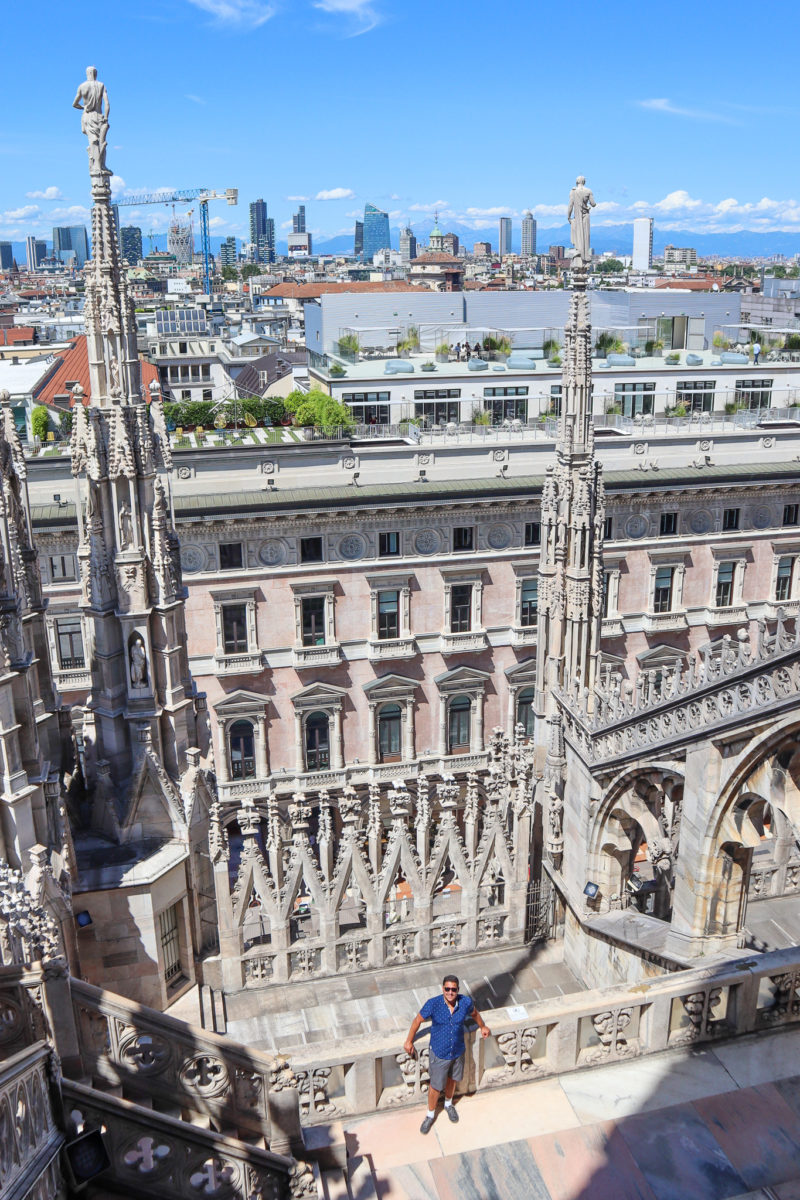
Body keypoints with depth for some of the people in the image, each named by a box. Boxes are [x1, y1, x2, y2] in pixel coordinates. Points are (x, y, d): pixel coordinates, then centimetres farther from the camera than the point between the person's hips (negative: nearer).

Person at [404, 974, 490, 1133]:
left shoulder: (466, 1002, -19)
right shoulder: (433, 1004, -26)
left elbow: (474, 1013, 5)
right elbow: (418, 1020, -10)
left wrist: (483, 1026, 21)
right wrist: (409, 1041, -2)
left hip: (458, 1052, 3)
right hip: (439, 1053, -2)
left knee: (452, 1079, 26)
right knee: (436, 1086, 13)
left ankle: (448, 1104, 55)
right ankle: (430, 1114, 39)